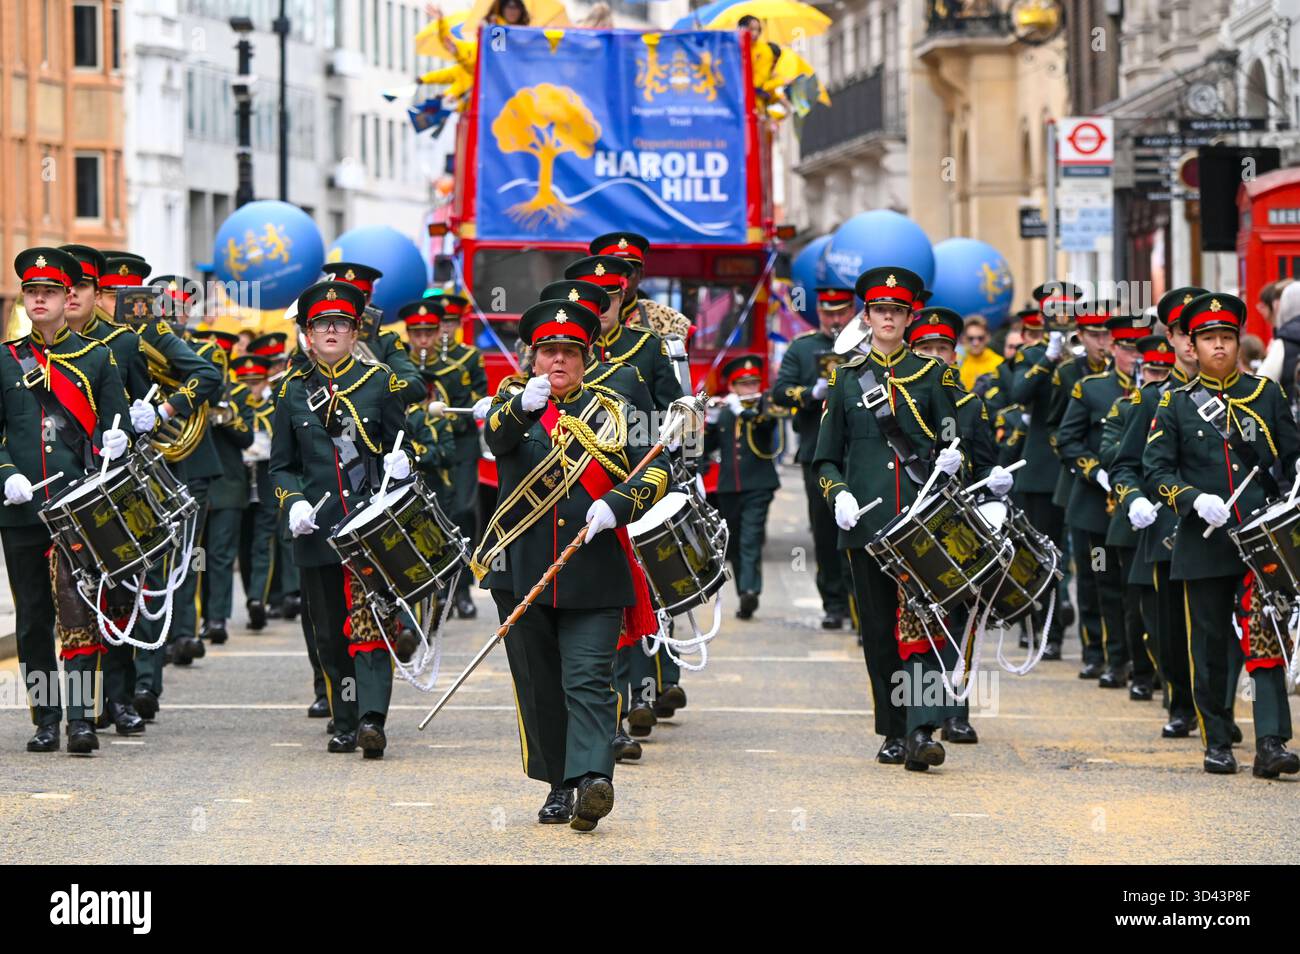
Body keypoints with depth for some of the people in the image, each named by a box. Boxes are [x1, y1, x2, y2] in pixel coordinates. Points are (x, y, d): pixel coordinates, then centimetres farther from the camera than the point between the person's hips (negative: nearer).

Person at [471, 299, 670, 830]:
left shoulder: (610, 415, 10)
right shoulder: (513, 409, 10)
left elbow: (656, 470, 1)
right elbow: (497, 440, -14)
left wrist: (615, 505, -18)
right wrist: (524, 406, -37)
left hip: (593, 574, -2)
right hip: (523, 571, 2)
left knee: (588, 681, -13)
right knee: (539, 684, 7)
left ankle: (592, 778, -26)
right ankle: (559, 785, 19)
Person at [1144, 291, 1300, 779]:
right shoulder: (1175, 404, 7)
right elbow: (1156, 469, 1)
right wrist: (1195, 500, -15)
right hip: (1204, 543, 1)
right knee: (1209, 646, 5)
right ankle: (1216, 742, 15)